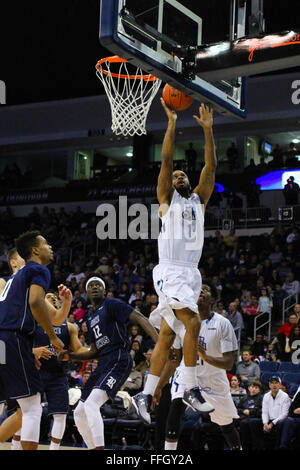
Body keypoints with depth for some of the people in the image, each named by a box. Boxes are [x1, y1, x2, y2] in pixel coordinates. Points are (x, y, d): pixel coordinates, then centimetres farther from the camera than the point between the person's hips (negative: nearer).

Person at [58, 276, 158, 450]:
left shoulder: (112, 304, -1)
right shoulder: (90, 316, 23)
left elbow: (140, 319, -13)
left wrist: (159, 342, -27)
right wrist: (70, 356, 13)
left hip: (118, 360, -9)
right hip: (104, 364, 9)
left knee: (91, 404, -26)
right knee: (79, 413, 7)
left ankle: (99, 447, -29)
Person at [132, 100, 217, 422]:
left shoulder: (199, 199, 17)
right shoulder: (167, 200, 4)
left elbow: (211, 167, 8)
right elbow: (166, 160, -6)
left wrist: (207, 129, 1)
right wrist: (171, 123, -9)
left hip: (191, 273, 6)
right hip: (169, 272, -6)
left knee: (166, 335, 5)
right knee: (192, 322, -21)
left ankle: (145, 396, 9)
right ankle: (191, 389, -13)